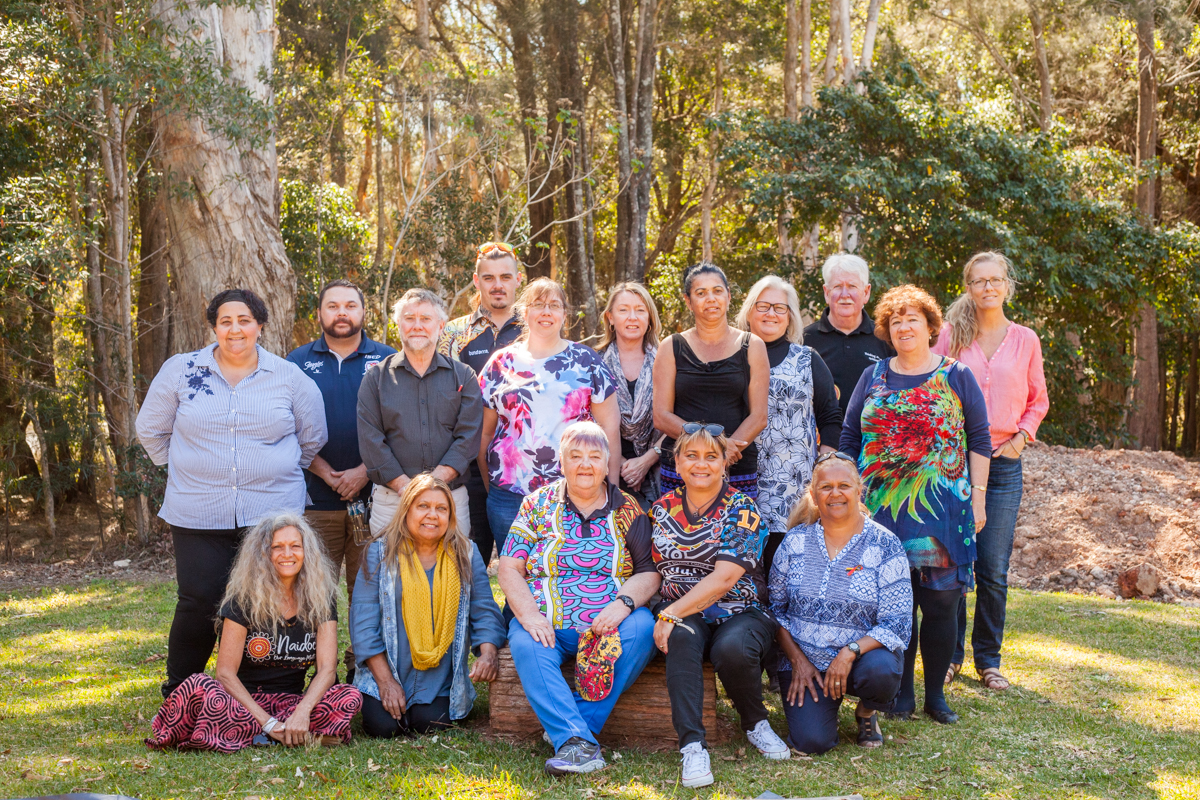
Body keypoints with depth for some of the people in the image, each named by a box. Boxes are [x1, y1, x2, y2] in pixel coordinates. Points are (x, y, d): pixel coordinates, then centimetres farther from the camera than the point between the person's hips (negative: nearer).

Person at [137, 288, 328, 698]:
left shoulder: (289, 377, 6)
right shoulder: (181, 370, 5)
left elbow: (313, 437, 18)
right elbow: (151, 430, 15)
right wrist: (186, 470, 14)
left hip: (272, 514, 1)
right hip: (198, 516, 0)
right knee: (198, 603, -3)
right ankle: (177, 696, 15)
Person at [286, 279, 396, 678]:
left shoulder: (385, 360, 8)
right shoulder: (299, 361, 10)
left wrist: (363, 472, -9)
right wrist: (326, 473, -6)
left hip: (372, 493, -1)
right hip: (315, 498, 1)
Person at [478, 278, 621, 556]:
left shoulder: (587, 361, 7)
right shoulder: (501, 363, 9)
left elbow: (610, 428, 6)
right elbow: (484, 431, 12)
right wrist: (488, 486, 7)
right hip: (510, 493, 1)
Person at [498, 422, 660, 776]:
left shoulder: (628, 510, 10)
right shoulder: (538, 503, 10)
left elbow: (649, 572, 5)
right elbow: (510, 568, 4)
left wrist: (624, 602, -16)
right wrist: (529, 615, -13)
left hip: (609, 623, 0)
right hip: (546, 624, 0)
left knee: (642, 628, -30)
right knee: (525, 646, -31)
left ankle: (564, 730, -29)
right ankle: (580, 744, -41)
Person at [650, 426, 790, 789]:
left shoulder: (742, 510, -5)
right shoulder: (662, 508, 9)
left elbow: (724, 578, -17)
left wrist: (670, 614, -23)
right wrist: (668, 617, -1)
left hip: (741, 613, -2)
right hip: (684, 617, 2)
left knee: (732, 649, -35)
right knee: (682, 636, -33)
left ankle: (755, 722, -3)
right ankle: (692, 745, -34)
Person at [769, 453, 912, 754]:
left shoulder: (885, 545, -6)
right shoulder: (795, 541, 2)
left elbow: (897, 624, -10)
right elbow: (775, 608, 6)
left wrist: (850, 652, -23)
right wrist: (797, 660, -6)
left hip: (863, 657, 0)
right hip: (801, 661, 0)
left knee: (881, 670, -36)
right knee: (812, 742, -22)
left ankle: (867, 711, 1)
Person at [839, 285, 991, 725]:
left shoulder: (957, 376, 6)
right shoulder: (873, 377, 11)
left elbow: (979, 440, 6)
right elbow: (849, 438, 13)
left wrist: (977, 495, 0)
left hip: (943, 507, -1)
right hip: (882, 508, 1)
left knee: (941, 601, -2)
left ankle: (935, 693, 12)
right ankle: (901, 691, 14)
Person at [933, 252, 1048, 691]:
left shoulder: (1025, 340, 8)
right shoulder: (952, 334, 4)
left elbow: (1038, 400, 16)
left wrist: (1022, 436, 1)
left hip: (1002, 462, 1)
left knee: (993, 570, 1)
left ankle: (988, 659, 14)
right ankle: (949, 655, 15)